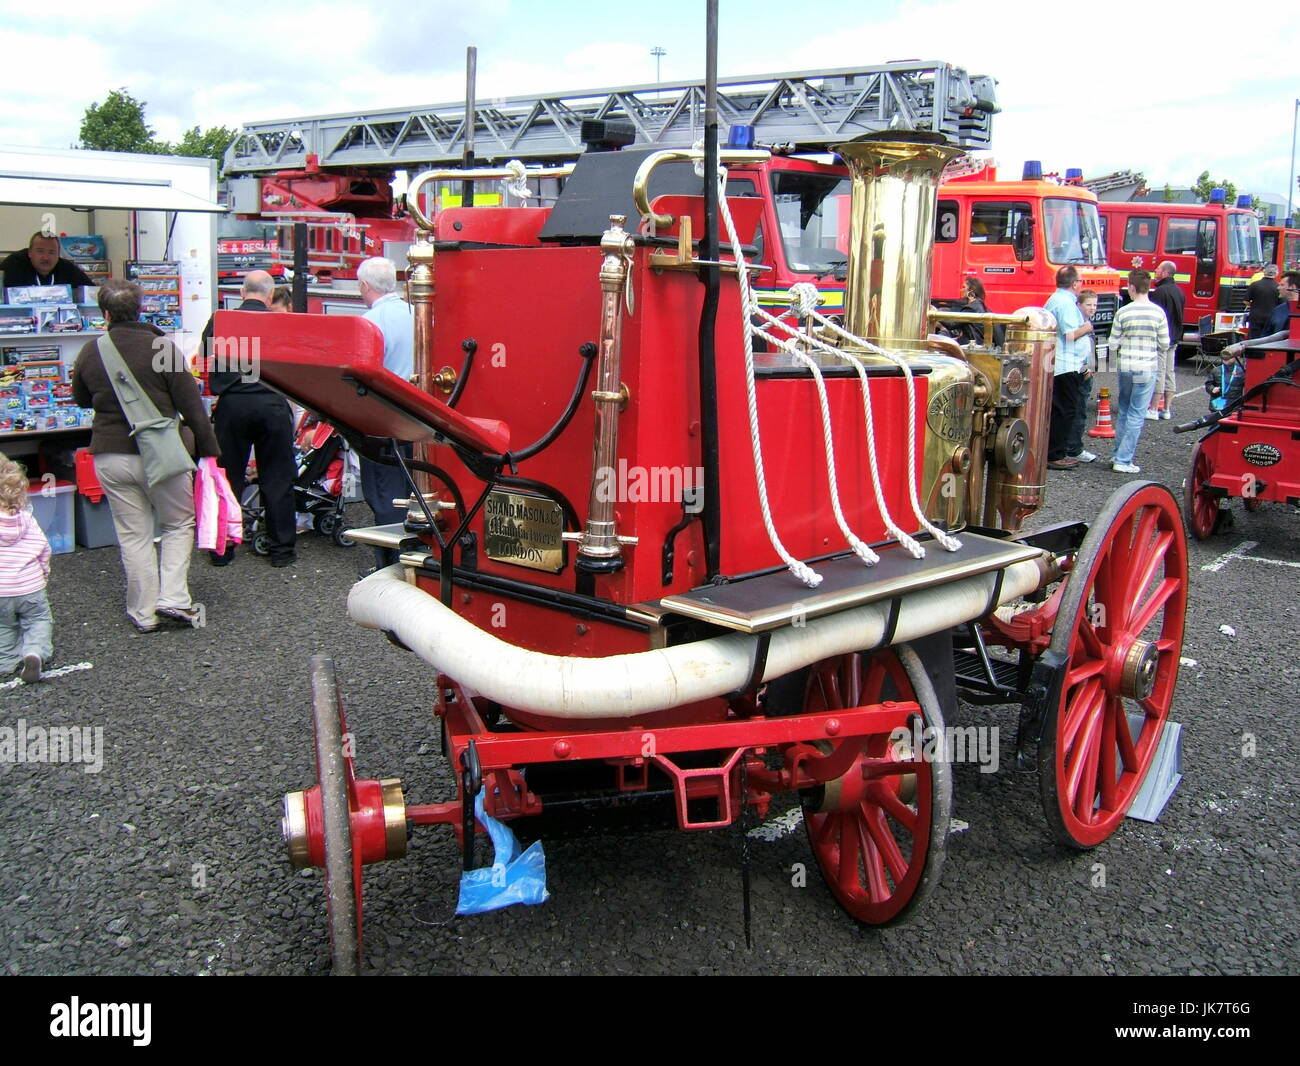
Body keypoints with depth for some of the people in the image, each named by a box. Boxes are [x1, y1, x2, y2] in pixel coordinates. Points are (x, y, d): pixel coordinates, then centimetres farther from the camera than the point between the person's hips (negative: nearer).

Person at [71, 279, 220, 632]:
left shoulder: (89, 353, 1)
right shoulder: (161, 347, -11)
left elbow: (81, 399, 18)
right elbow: (191, 405, -10)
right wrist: (210, 450, -2)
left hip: (110, 455, 3)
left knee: (133, 535, 11)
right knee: (179, 524, 15)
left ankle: (143, 613, 16)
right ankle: (173, 598, 3)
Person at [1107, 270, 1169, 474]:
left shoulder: (1122, 312, -4)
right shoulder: (1158, 313, -6)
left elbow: (1113, 345, -1)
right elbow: (1165, 344, -2)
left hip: (1125, 367, 2)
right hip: (1148, 368, -2)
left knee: (1123, 412, 17)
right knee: (1136, 415, 2)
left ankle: (1120, 455, 22)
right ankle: (1123, 461, 1)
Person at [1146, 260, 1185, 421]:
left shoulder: (1160, 291, -16)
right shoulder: (1178, 291, 13)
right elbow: (1180, 316, 19)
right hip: (1174, 338, 9)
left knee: (1158, 373, -7)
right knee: (1170, 372, 11)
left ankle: (1153, 409, -5)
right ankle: (1167, 409, 15)